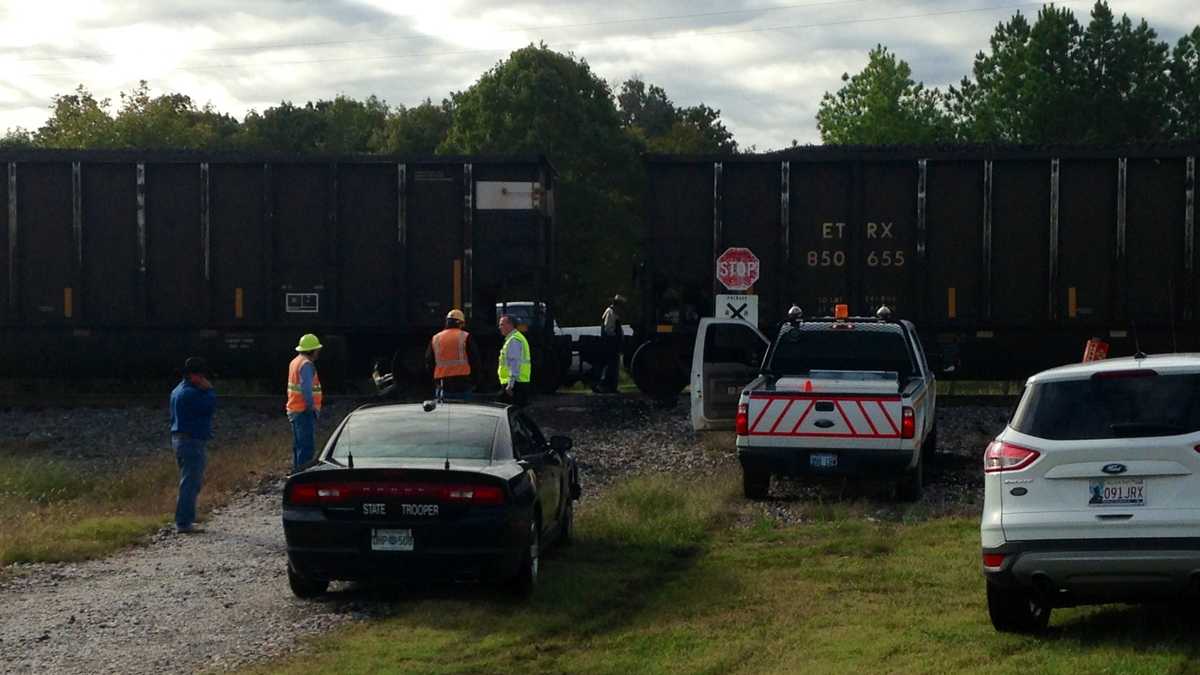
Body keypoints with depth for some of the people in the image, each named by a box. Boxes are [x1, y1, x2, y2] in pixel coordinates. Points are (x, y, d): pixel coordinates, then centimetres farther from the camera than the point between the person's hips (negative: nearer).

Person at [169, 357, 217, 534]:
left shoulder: (178, 391, 16)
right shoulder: (190, 393, -17)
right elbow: (211, 407, -17)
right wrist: (209, 389, -8)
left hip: (179, 438, 11)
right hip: (191, 441, -11)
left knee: (192, 482, 18)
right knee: (190, 483, -8)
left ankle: (184, 520, 22)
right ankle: (184, 523, -8)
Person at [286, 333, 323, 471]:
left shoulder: (295, 362, 15)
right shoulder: (306, 364, -16)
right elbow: (306, 388, -26)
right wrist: (312, 406, -17)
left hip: (294, 409, 10)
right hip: (304, 412, -10)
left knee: (298, 446, 17)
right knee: (306, 446, -9)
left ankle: (297, 472, 22)